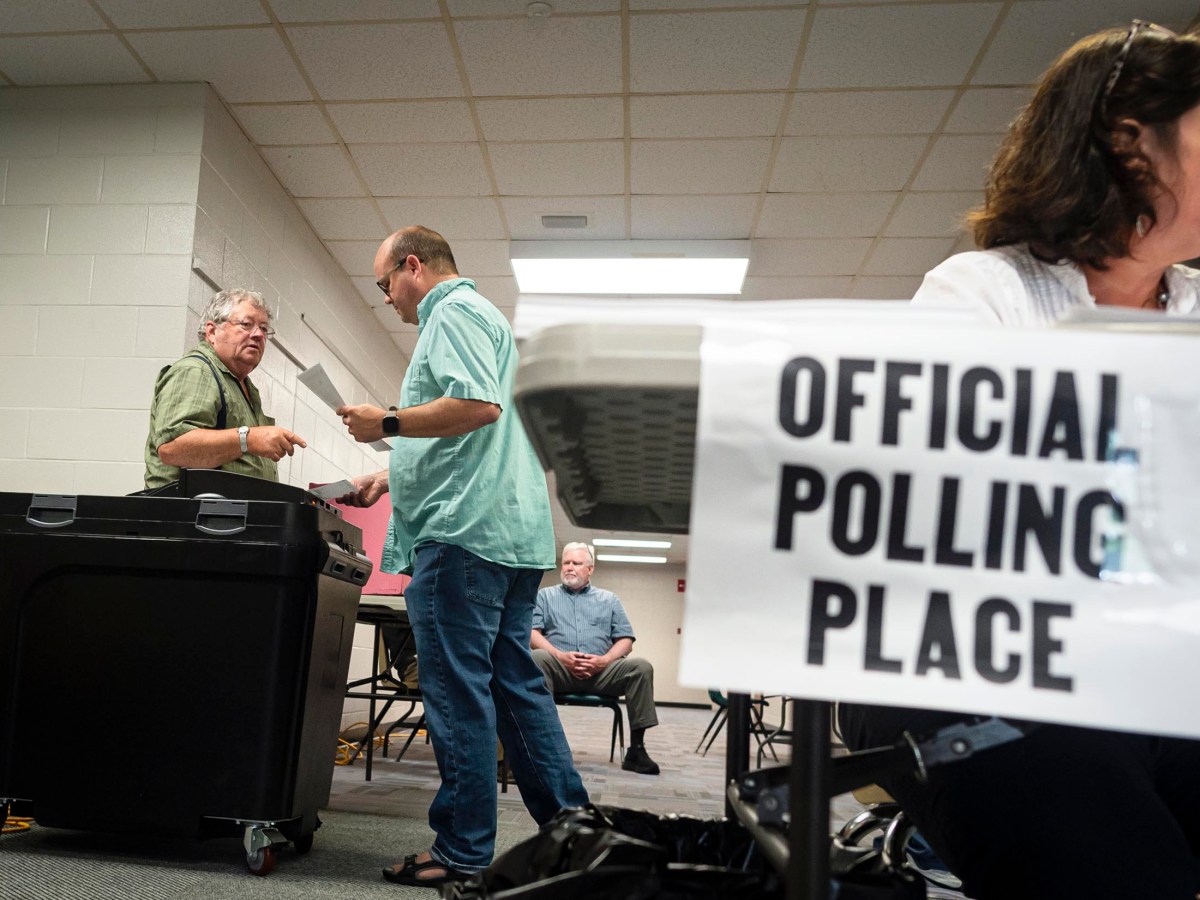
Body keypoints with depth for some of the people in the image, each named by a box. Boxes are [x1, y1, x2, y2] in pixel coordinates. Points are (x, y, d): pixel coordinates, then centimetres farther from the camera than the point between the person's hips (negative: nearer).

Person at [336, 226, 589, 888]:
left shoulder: (452, 313, -3)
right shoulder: (477, 315, 28)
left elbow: (479, 406, -21)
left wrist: (387, 423, -10)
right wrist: (389, 479, 28)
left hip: (464, 533, -10)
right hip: (512, 532, 10)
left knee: (458, 693, -5)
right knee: (516, 683, 12)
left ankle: (463, 852, 4)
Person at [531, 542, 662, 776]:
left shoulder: (609, 599, 23)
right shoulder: (545, 595, 20)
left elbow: (625, 640, 14)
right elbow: (532, 633, 5)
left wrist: (604, 660, -7)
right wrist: (560, 656, -12)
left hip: (601, 670, 2)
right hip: (559, 668, -1)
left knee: (641, 667, -25)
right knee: (536, 658, -35)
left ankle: (636, 749, -21)